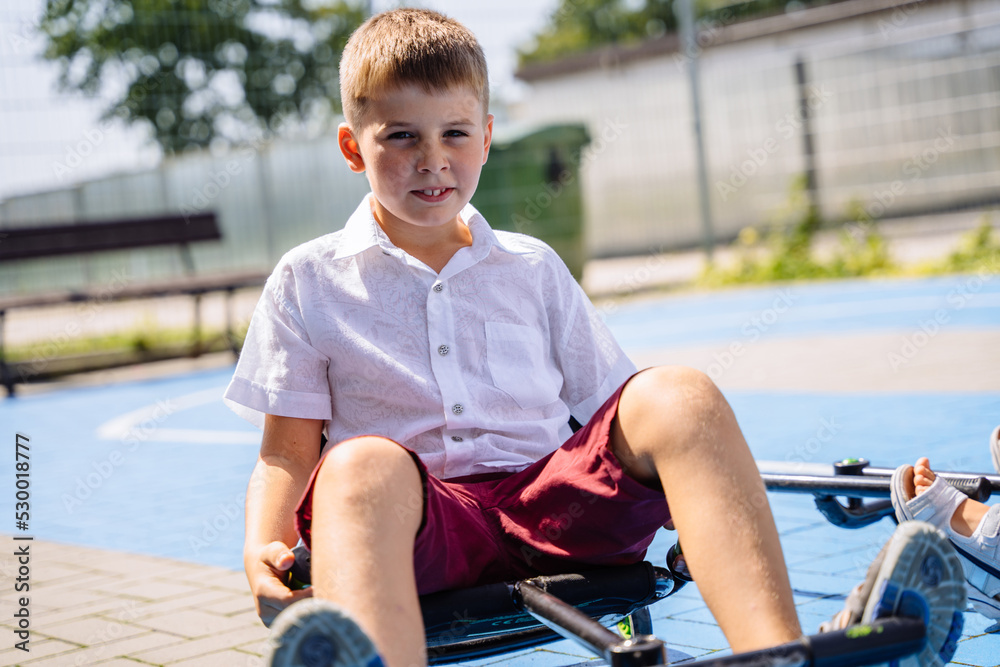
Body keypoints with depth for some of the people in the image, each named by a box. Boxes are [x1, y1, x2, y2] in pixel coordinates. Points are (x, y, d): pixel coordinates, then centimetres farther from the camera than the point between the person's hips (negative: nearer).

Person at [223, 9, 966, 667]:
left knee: (678, 395, -24)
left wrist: (690, 494, -2)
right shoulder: (307, 282, 13)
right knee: (361, 466, -37)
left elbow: (607, 408, 18)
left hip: (556, 495, 3)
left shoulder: (533, 268, 21)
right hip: (423, 520, -2)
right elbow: (287, 451, 9)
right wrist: (263, 546, -13)